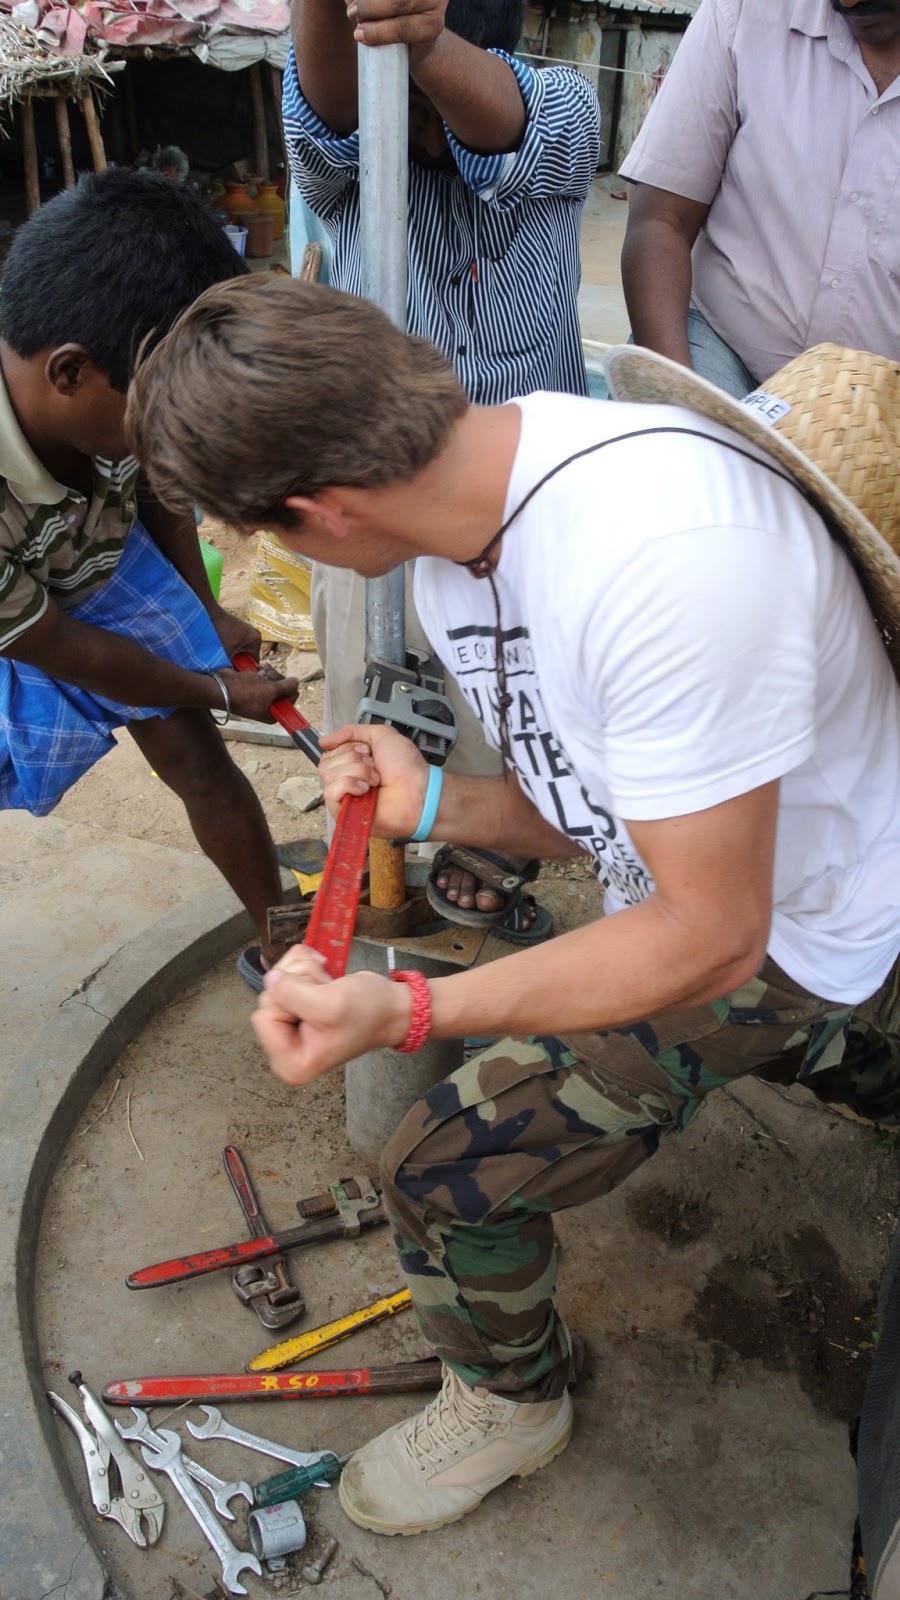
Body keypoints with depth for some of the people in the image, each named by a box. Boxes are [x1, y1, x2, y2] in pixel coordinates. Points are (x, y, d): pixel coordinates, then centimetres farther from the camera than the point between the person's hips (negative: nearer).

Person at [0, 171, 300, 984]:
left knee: (201, 762, 6)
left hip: (106, 564, 4)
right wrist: (219, 691, -12)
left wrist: (207, 614, 8)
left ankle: (280, 942, 25)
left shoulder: (119, 383, -31)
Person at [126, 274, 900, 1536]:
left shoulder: (662, 556, -37)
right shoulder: (457, 550, -6)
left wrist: (403, 1012, -36)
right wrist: (433, 802, -16)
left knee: (448, 1173, -6)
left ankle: (511, 1404, 26)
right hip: (683, 880, 8)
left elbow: (711, 935, -29)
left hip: (788, 940, -8)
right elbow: (582, 807, 3)